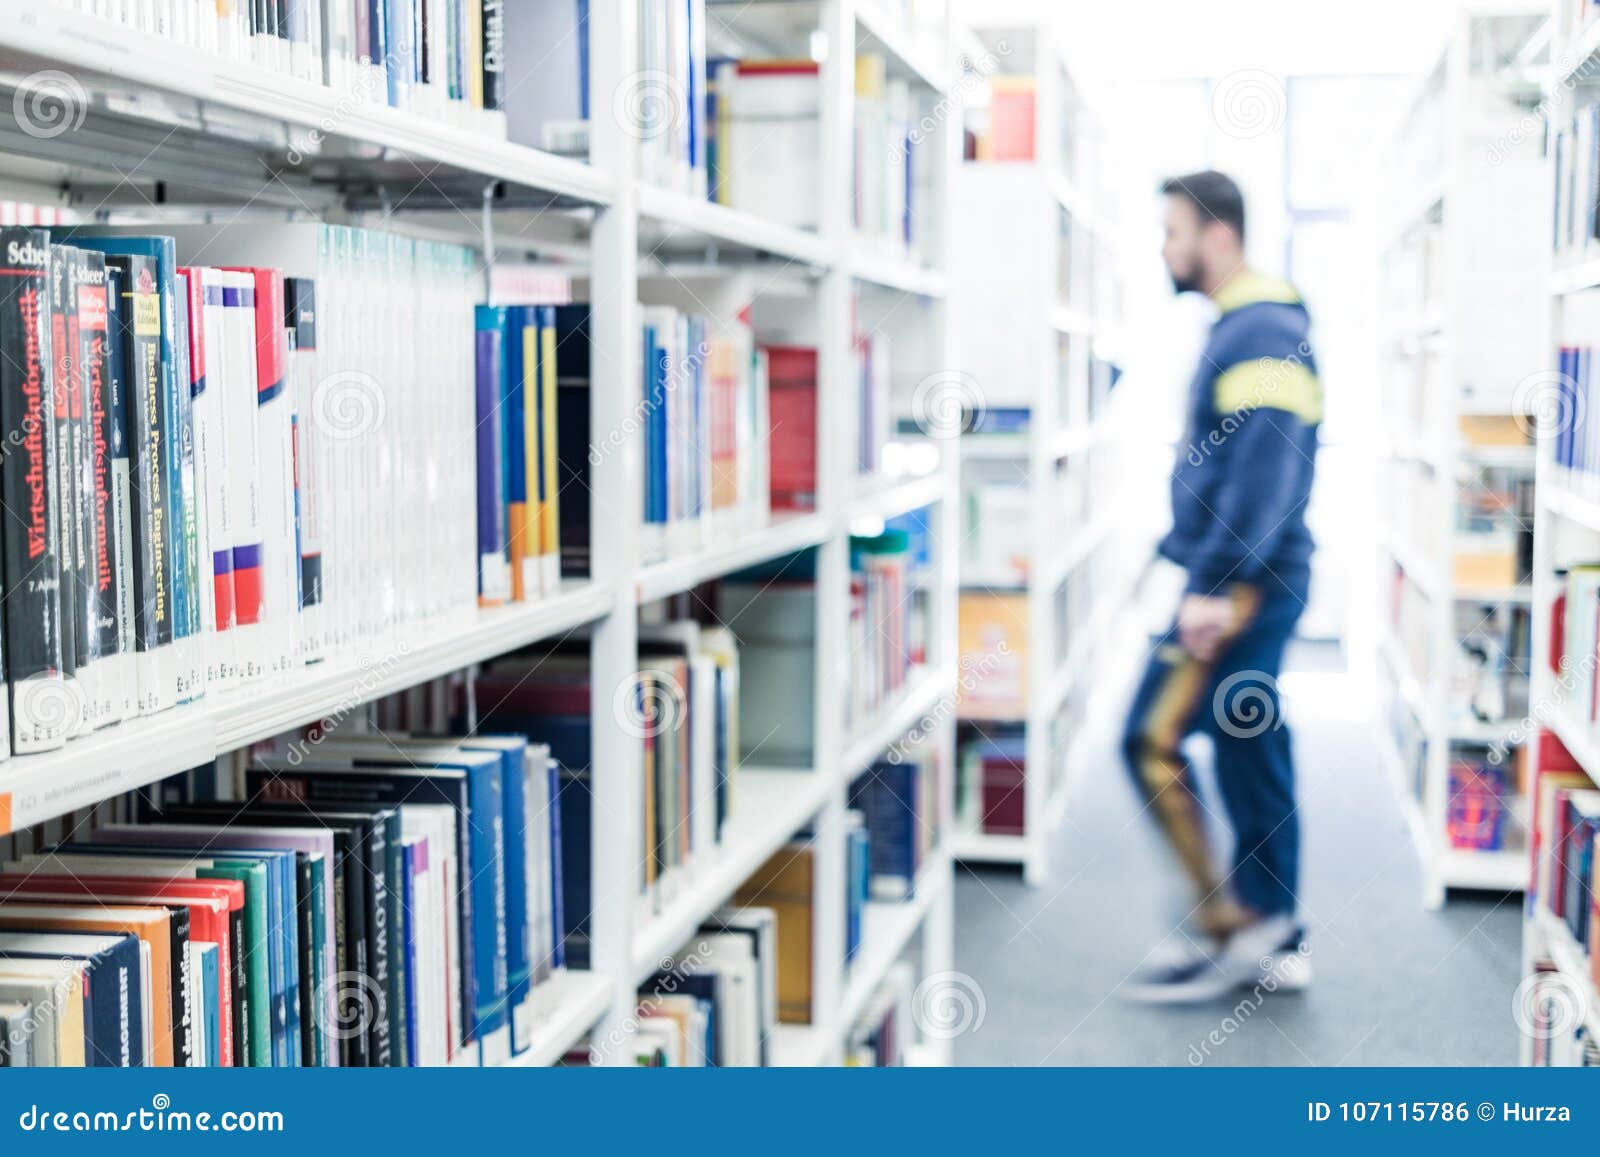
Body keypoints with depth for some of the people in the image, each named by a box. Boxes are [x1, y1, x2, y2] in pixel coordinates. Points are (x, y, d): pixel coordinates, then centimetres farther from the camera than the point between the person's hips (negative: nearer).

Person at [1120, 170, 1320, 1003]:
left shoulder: (1262, 334, -15)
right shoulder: (1241, 328, 17)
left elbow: (1265, 471, -23)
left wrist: (1214, 586, -26)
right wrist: (1188, 553, 22)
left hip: (1243, 585, -10)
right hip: (1249, 581, 10)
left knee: (1154, 740, -7)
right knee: (1249, 749, 12)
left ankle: (1225, 925, 0)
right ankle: (1274, 942, 20)